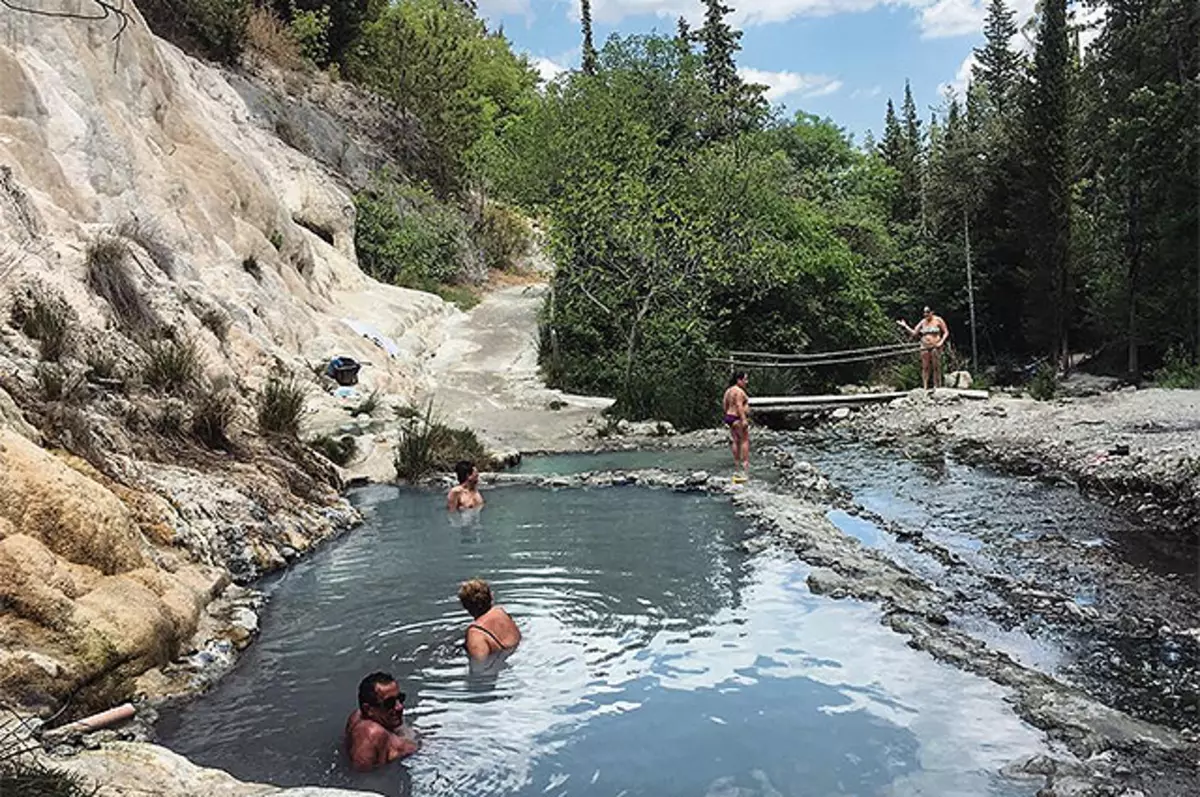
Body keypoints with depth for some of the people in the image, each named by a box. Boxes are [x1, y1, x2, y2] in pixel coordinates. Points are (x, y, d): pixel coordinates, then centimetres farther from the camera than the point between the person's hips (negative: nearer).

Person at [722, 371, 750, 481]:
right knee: (745, 440, -4)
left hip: (729, 417, 9)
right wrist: (744, 419, -25)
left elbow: (725, 405, 17)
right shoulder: (739, 391, -15)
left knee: (736, 440, 12)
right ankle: (745, 463, -6)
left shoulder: (728, 390, 14)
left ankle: (737, 462, 16)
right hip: (738, 419, -9)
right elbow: (739, 406, -23)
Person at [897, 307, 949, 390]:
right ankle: (925, 387, -1)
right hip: (924, 347, 4)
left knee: (936, 367, -4)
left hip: (935, 347, -4)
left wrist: (941, 342, -11)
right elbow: (914, 333, 10)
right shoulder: (922, 322, 11)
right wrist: (905, 326, 1)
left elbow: (946, 332, 2)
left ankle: (937, 387, -2)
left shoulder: (938, 320, 0)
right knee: (925, 367, -1)